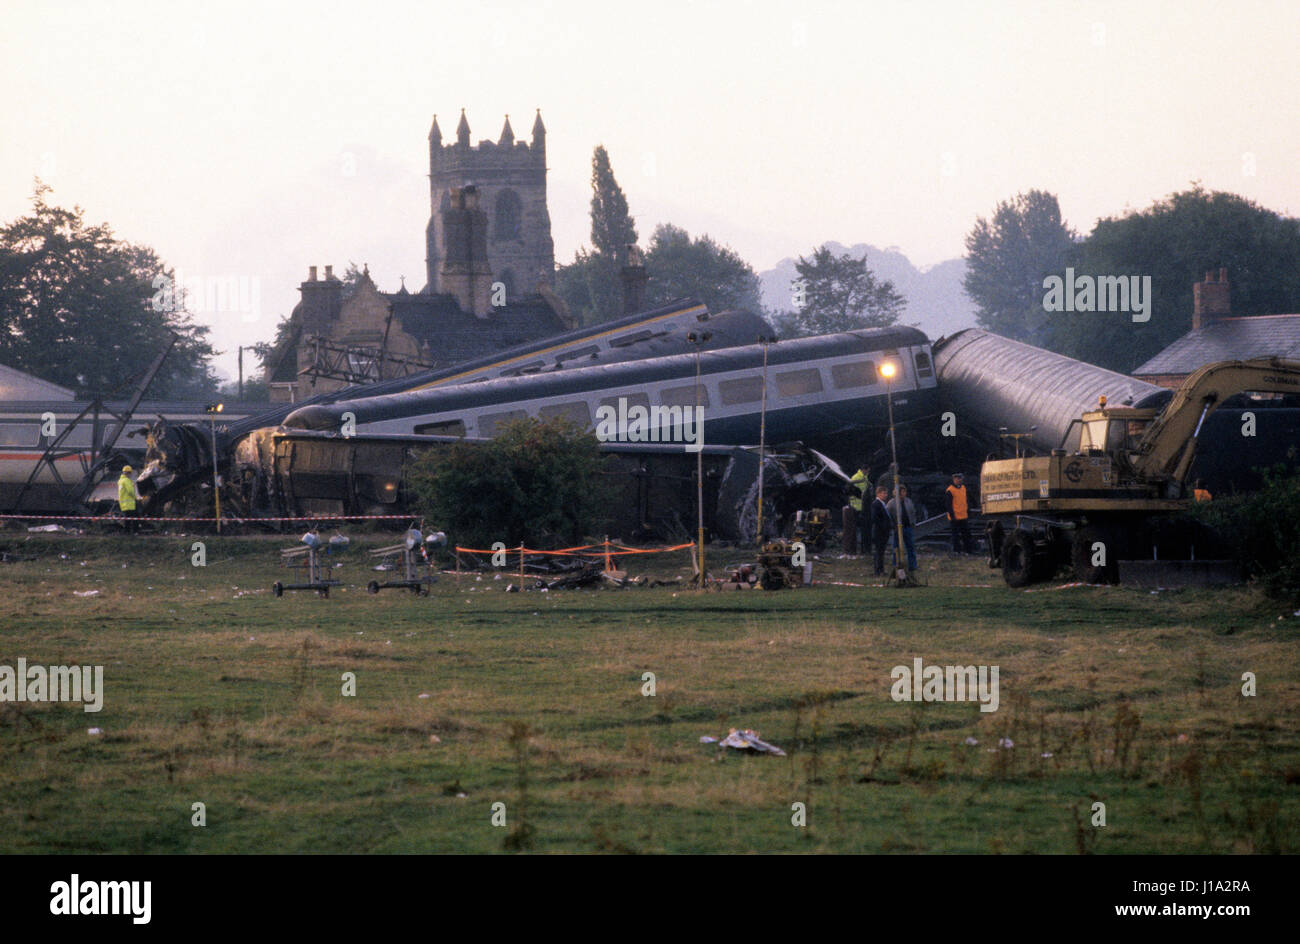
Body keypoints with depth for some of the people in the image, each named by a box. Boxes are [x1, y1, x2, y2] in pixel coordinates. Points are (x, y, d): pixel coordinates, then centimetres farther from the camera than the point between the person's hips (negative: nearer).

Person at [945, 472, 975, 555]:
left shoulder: (963, 488, 11)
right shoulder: (950, 490, -11)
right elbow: (949, 505, -13)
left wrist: (968, 512, 16)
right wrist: (952, 516, -17)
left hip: (964, 517, 7)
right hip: (955, 517, -7)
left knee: (966, 533, 9)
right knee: (956, 535, 0)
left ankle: (968, 549, 15)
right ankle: (956, 550, 7)